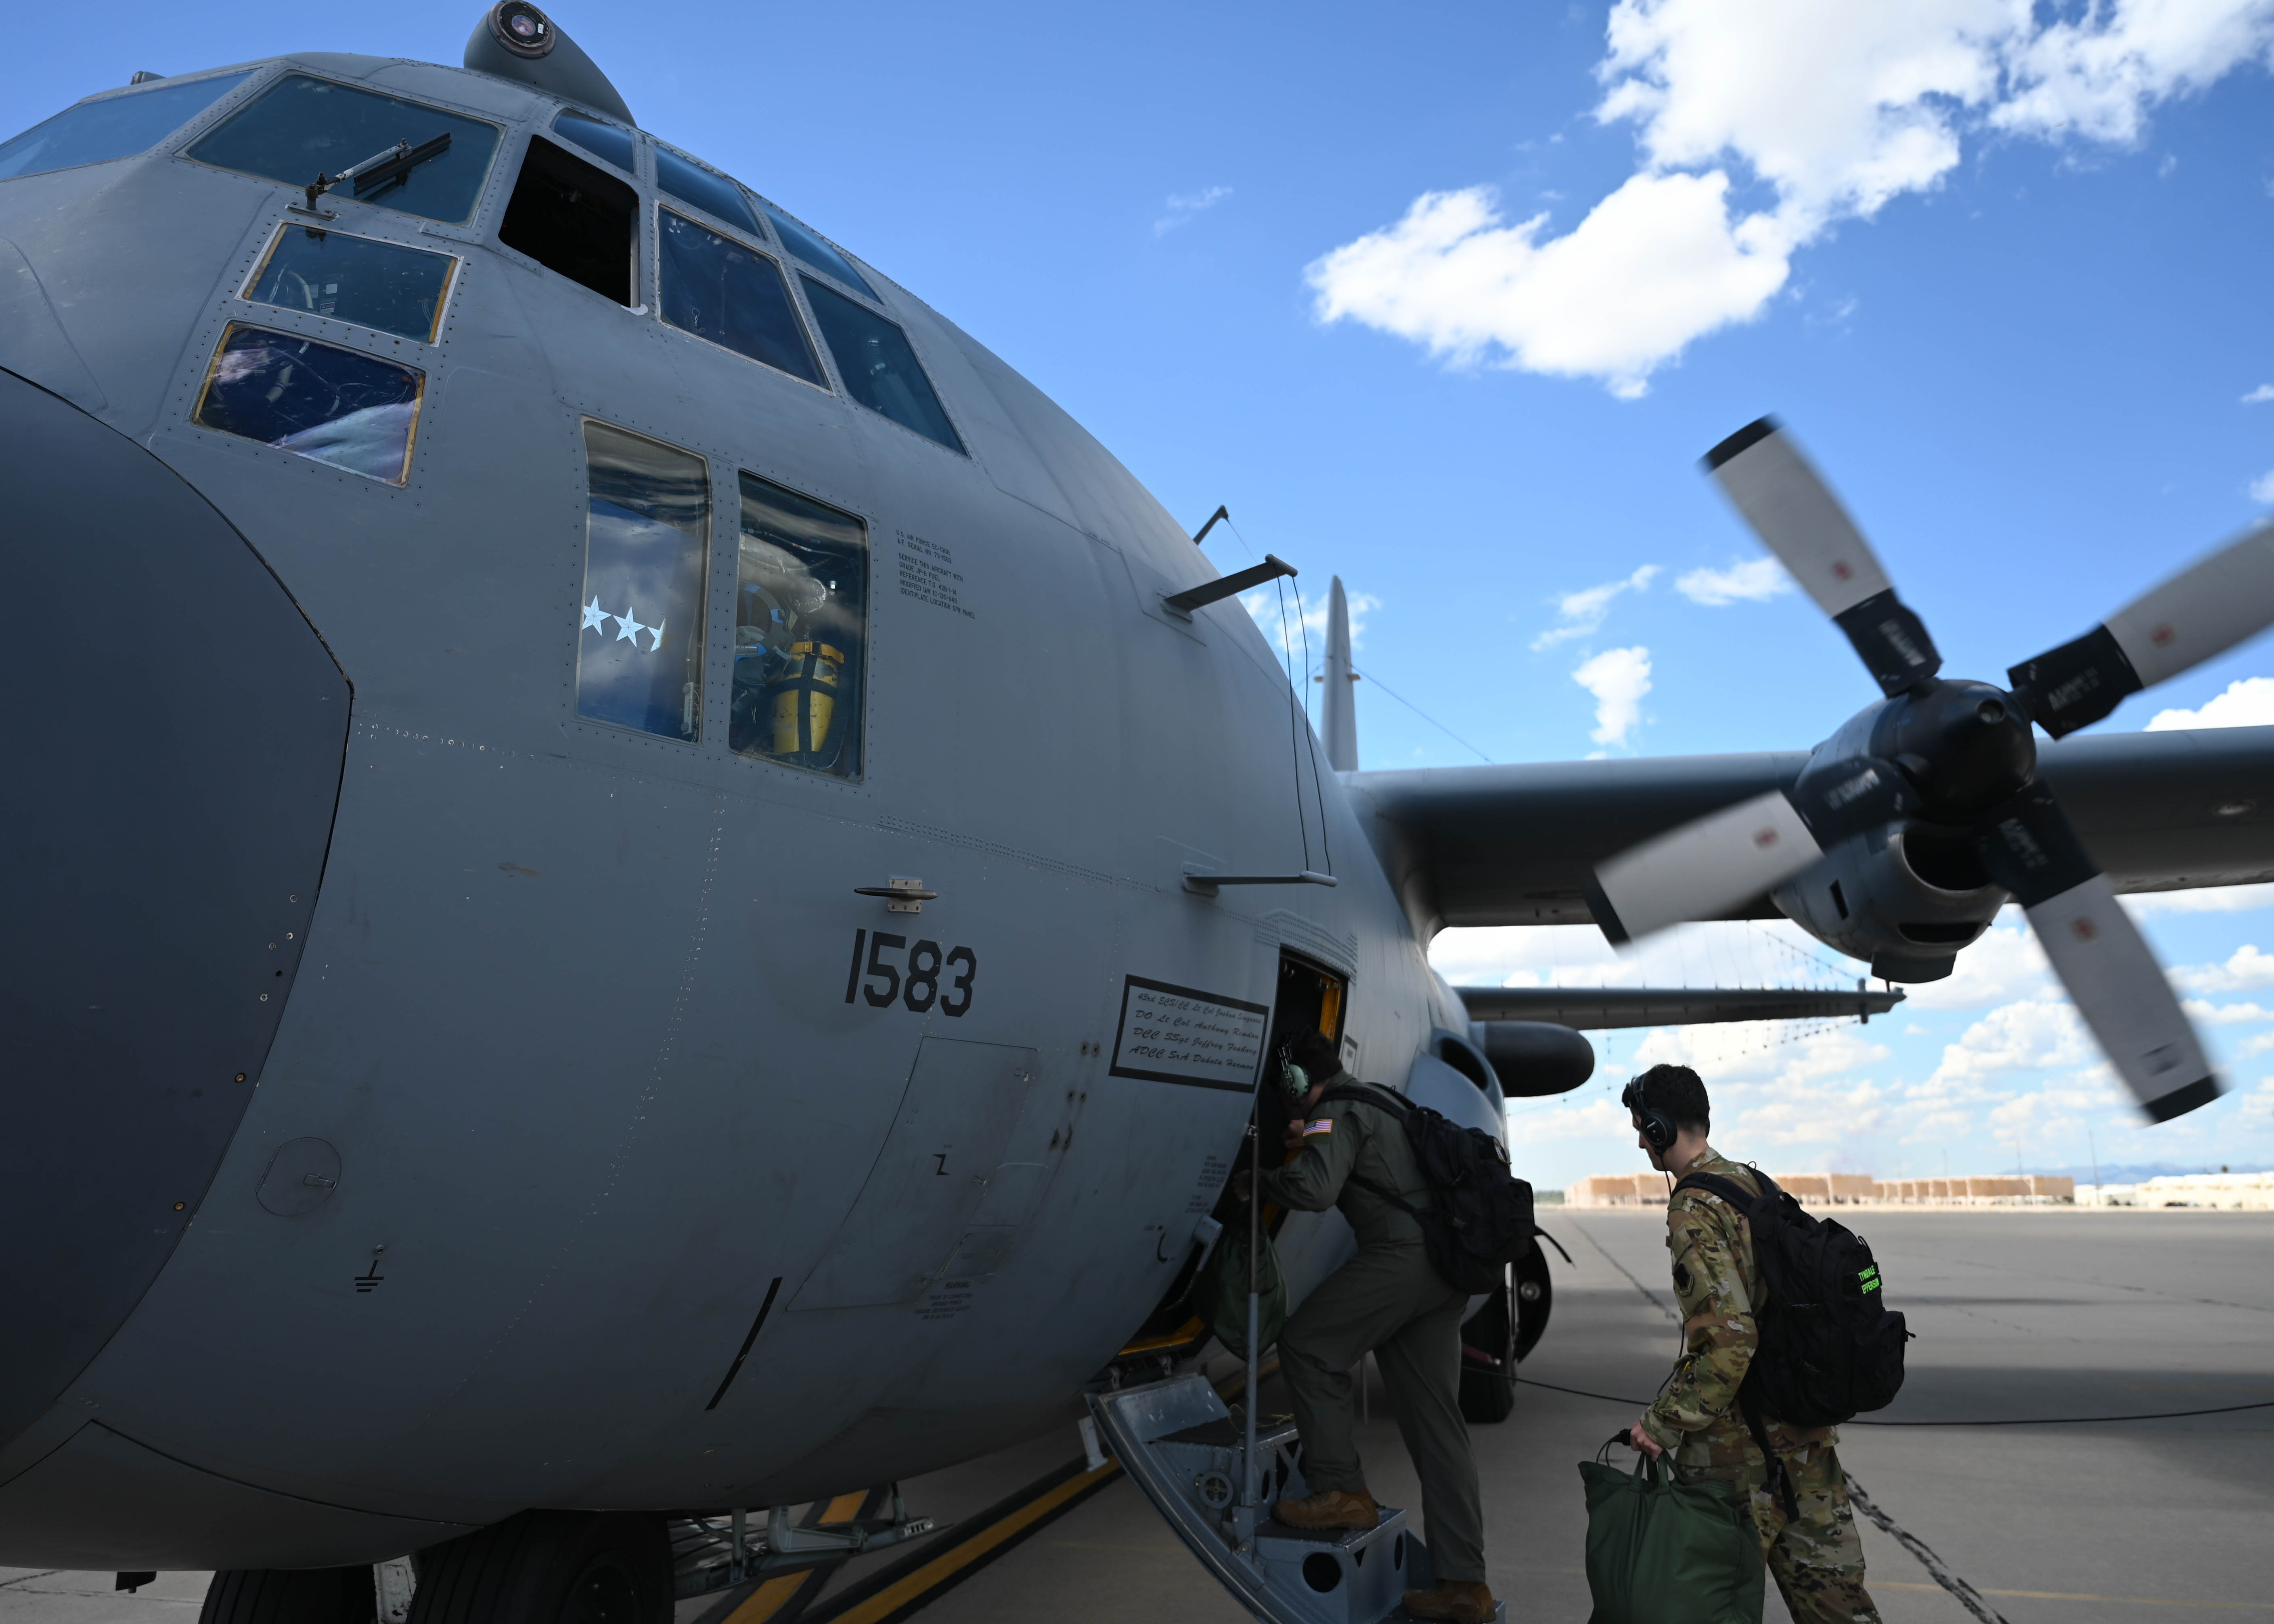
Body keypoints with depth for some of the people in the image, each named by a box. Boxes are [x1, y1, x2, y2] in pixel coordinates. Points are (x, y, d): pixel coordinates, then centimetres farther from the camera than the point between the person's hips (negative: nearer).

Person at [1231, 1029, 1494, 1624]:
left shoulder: (1338, 1113, -6)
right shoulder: (1381, 1104, 23)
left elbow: (1315, 1188, -22)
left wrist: (1256, 1181, -6)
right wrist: (1310, 1139, 36)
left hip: (1403, 1255, -9)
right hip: (1447, 1265, 10)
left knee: (1307, 1345, 3)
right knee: (1435, 1423, 8)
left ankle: (1342, 1491, 6)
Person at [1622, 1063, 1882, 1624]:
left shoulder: (1693, 1211, -19)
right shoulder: (1754, 1184, 9)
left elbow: (1729, 1342, -26)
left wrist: (1663, 1424, -17)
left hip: (1744, 1451, -9)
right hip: (1808, 1433, 9)